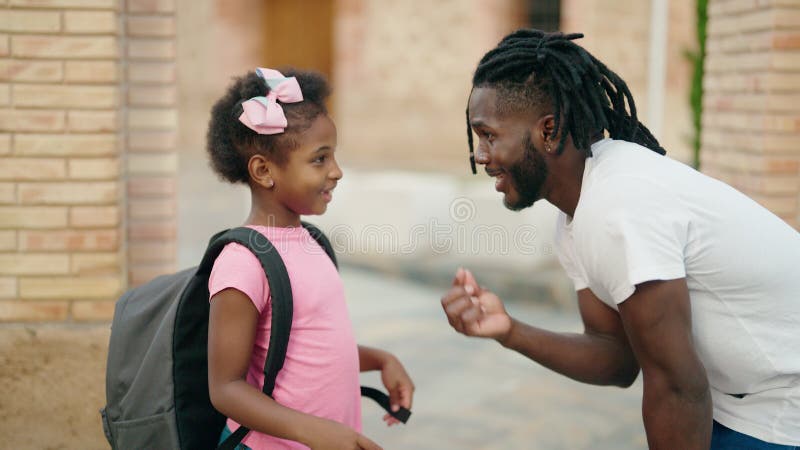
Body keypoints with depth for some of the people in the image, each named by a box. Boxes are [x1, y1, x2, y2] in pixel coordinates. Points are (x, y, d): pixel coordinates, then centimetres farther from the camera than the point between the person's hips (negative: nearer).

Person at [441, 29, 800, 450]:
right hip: (739, 402, 8)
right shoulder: (574, 223, 1)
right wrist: (510, 331, -11)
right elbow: (619, 360, 2)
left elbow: (676, 387, -21)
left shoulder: (617, 206, -27)